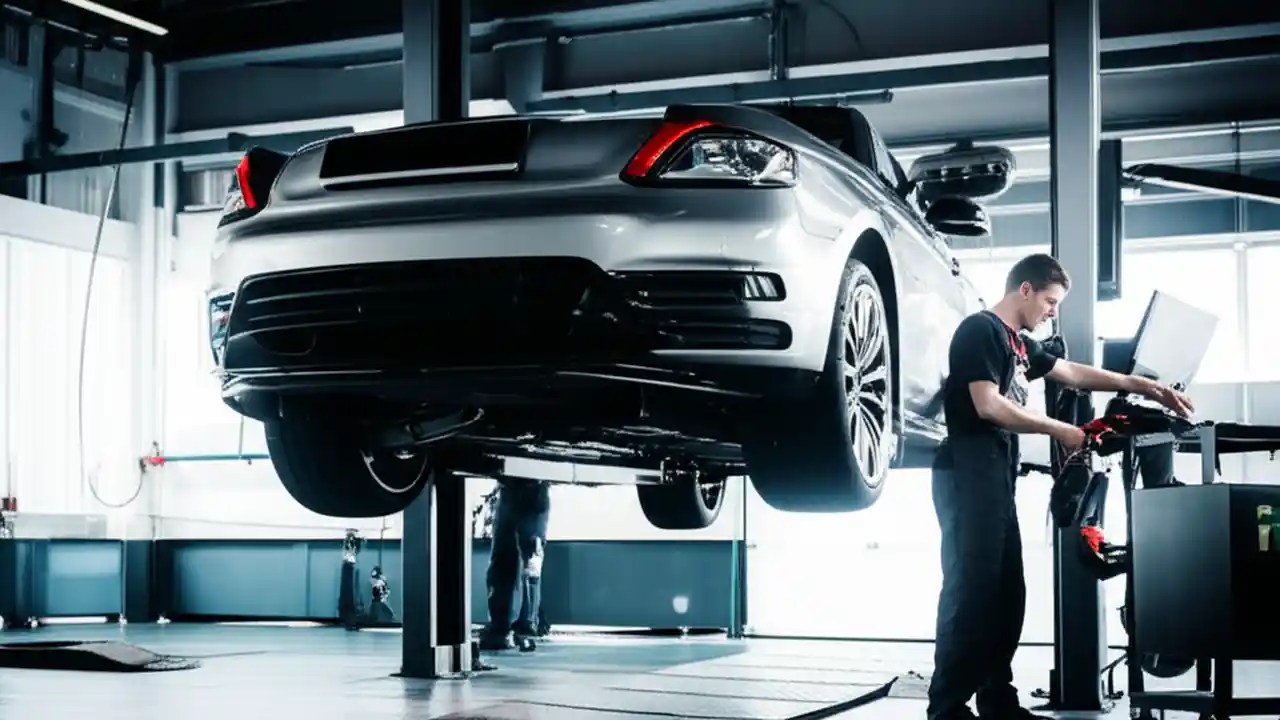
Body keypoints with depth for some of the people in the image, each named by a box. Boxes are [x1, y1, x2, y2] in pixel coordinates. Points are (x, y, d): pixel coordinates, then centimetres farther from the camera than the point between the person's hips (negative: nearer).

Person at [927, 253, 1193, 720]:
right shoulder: (980, 330, -8)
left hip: (996, 477, 10)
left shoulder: (1019, 344, 20)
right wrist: (1060, 431, -9)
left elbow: (1074, 374, 27)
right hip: (969, 476, -10)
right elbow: (988, 405, -17)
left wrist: (1147, 388, 23)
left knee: (1006, 593, 8)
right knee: (971, 592, -12)